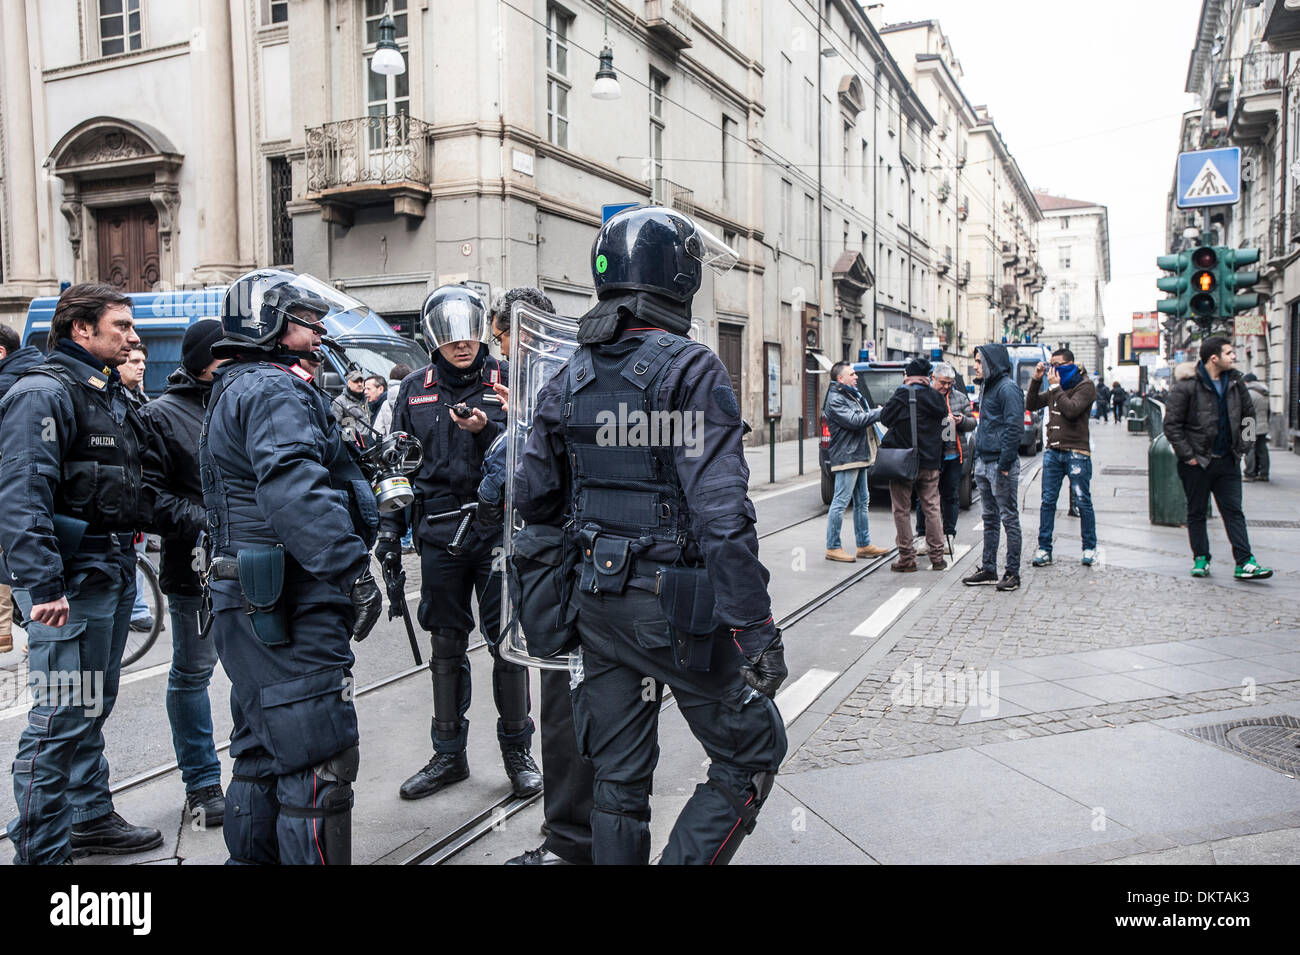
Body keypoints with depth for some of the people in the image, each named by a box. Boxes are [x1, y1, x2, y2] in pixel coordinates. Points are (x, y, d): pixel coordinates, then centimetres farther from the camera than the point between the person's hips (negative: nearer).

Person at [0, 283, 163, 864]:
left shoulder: (113, 396, 17)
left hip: (115, 570, 9)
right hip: (72, 579, -9)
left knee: (94, 708, 19)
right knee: (60, 717, -5)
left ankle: (92, 820, 32)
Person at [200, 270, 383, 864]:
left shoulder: (233, 391, 23)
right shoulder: (275, 390, -12)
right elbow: (294, 487, -29)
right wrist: (352, 567, -33)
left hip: (250, 607, 11)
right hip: (291, 610, -11)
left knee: (263, 755, 21)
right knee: (319, 764, -7)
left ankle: (251, 858, 33)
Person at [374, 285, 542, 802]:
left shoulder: (506, 380, 0)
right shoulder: (414, 390, 8)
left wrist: (486, 431, -20)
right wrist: (391, 525, 7)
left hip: (499, 531, -2)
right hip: (439, 534, 3)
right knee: (447, 647, 11)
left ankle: (518, 750, 19)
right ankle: (449, 755, 25)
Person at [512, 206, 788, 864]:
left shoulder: (569, 378, 7)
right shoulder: (689, 369, -14)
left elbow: (533, 496, 10)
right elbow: (721, 512, -21)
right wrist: (755, 628, -19)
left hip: (597, 603, 7)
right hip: (676, 607, -7)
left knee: (618, 778, 18)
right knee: (751, 755, 12)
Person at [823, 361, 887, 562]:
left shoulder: (852, 394, 19)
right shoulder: (835, 399, -13)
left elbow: (863, 416, 21)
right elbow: (854, 421, -22)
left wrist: (876, 412, 2)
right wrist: (879, 412, -16)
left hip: (859, 455, 10)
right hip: (846, 456, -10)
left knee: (862, 501, 14)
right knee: (840, 502, -7)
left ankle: (864, 545, 22)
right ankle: (832, 548, -1)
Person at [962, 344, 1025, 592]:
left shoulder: (1008, 388, -13)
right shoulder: (987, 387, 17)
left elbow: (1014, 428, -19)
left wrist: (1004, 464, -21)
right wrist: (979, 459, 16)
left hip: (1001, 464, -9)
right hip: (983, 463, 9)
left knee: (1009, 518, -1)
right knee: (990, 518, 14)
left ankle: (1013, 573, 5)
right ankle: (988, 570, 21)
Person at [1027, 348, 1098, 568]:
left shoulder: (1086, 386, -3)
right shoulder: (1055, 389, 16)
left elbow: (1071, 410, -17)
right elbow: (1031, 405, 14)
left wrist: (1056, 387, -11)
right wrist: (1036, 380, 5)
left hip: (1076, 453, -5)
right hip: (1053, 451, 5)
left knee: (1082, 502, 1)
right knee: (1047, 501, 3)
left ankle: (1090, 548, 14)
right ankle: (1044, 549, 7)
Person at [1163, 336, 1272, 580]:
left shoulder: (1234, 381, 5)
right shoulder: (1187, 385, -13)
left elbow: (1248, 413, 19)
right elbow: (1171, 423, -12)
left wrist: (1240, 446, 12)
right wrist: (1187, 455, -13)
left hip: (1227, 460, 5)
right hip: (1197, 462, -5)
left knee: (1234, 512, 3)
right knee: (1196, 512, 7)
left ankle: (1244, 563, 4)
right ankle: (1201, 559, 18)